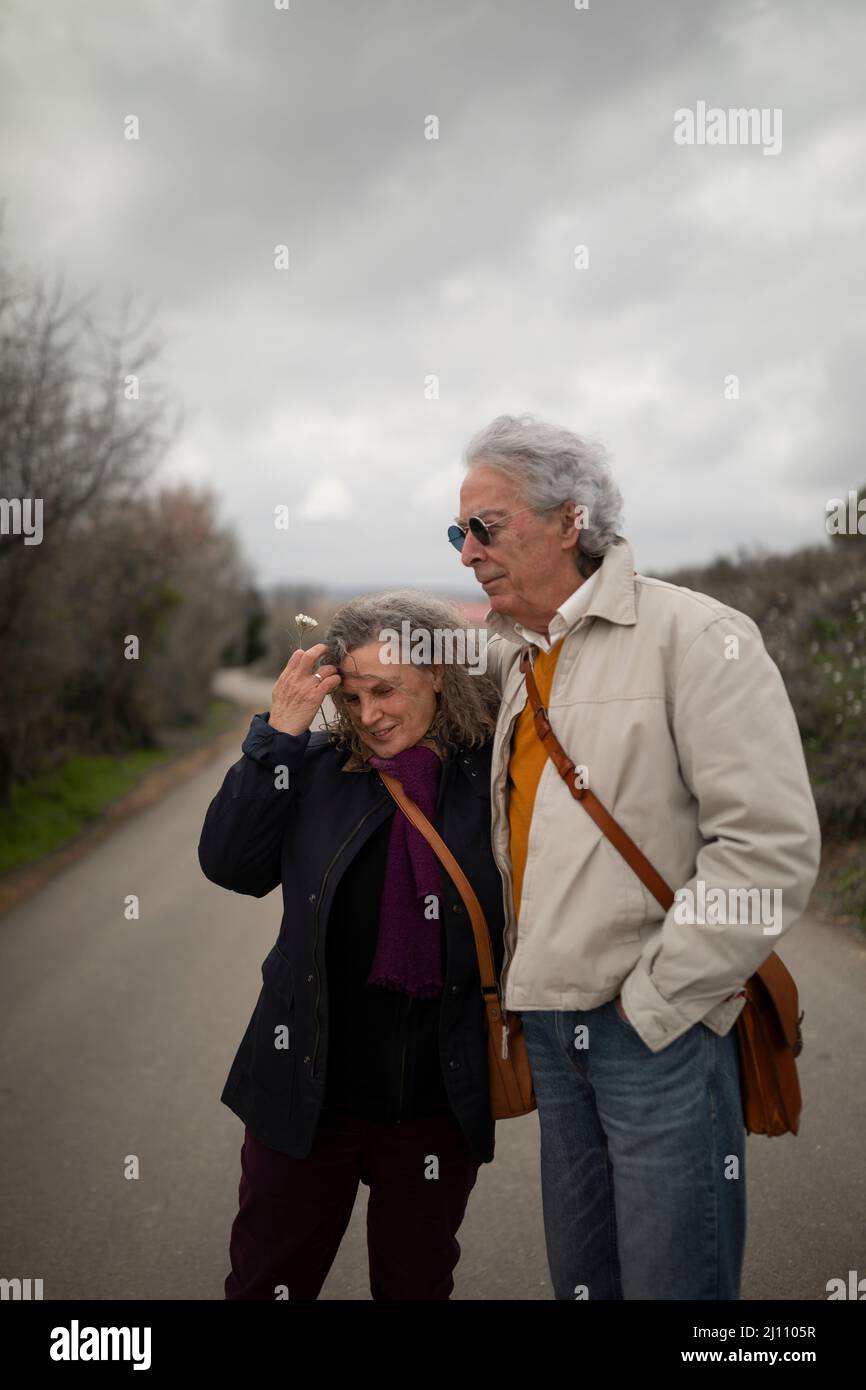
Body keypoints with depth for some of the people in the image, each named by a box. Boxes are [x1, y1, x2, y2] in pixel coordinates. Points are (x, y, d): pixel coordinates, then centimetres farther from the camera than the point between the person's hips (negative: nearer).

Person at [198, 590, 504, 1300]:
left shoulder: (494, 774, -8)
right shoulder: (317, 765, -2)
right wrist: (277, 735, -13)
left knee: (417, 1283, 20)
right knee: (267, 1280, 17)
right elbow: (229, 864, -9)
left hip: (437, 1103, -1)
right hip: (305, 1092, 1)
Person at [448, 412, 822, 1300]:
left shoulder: (693, 635, -11)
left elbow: (772, 844, -19)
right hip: (550, 1021, 7)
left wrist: (655, 1000, -16)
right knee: (580, 1276, 17)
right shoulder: (515, 657, 13)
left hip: (659, 1025, -7)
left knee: (672, 1276, 2)